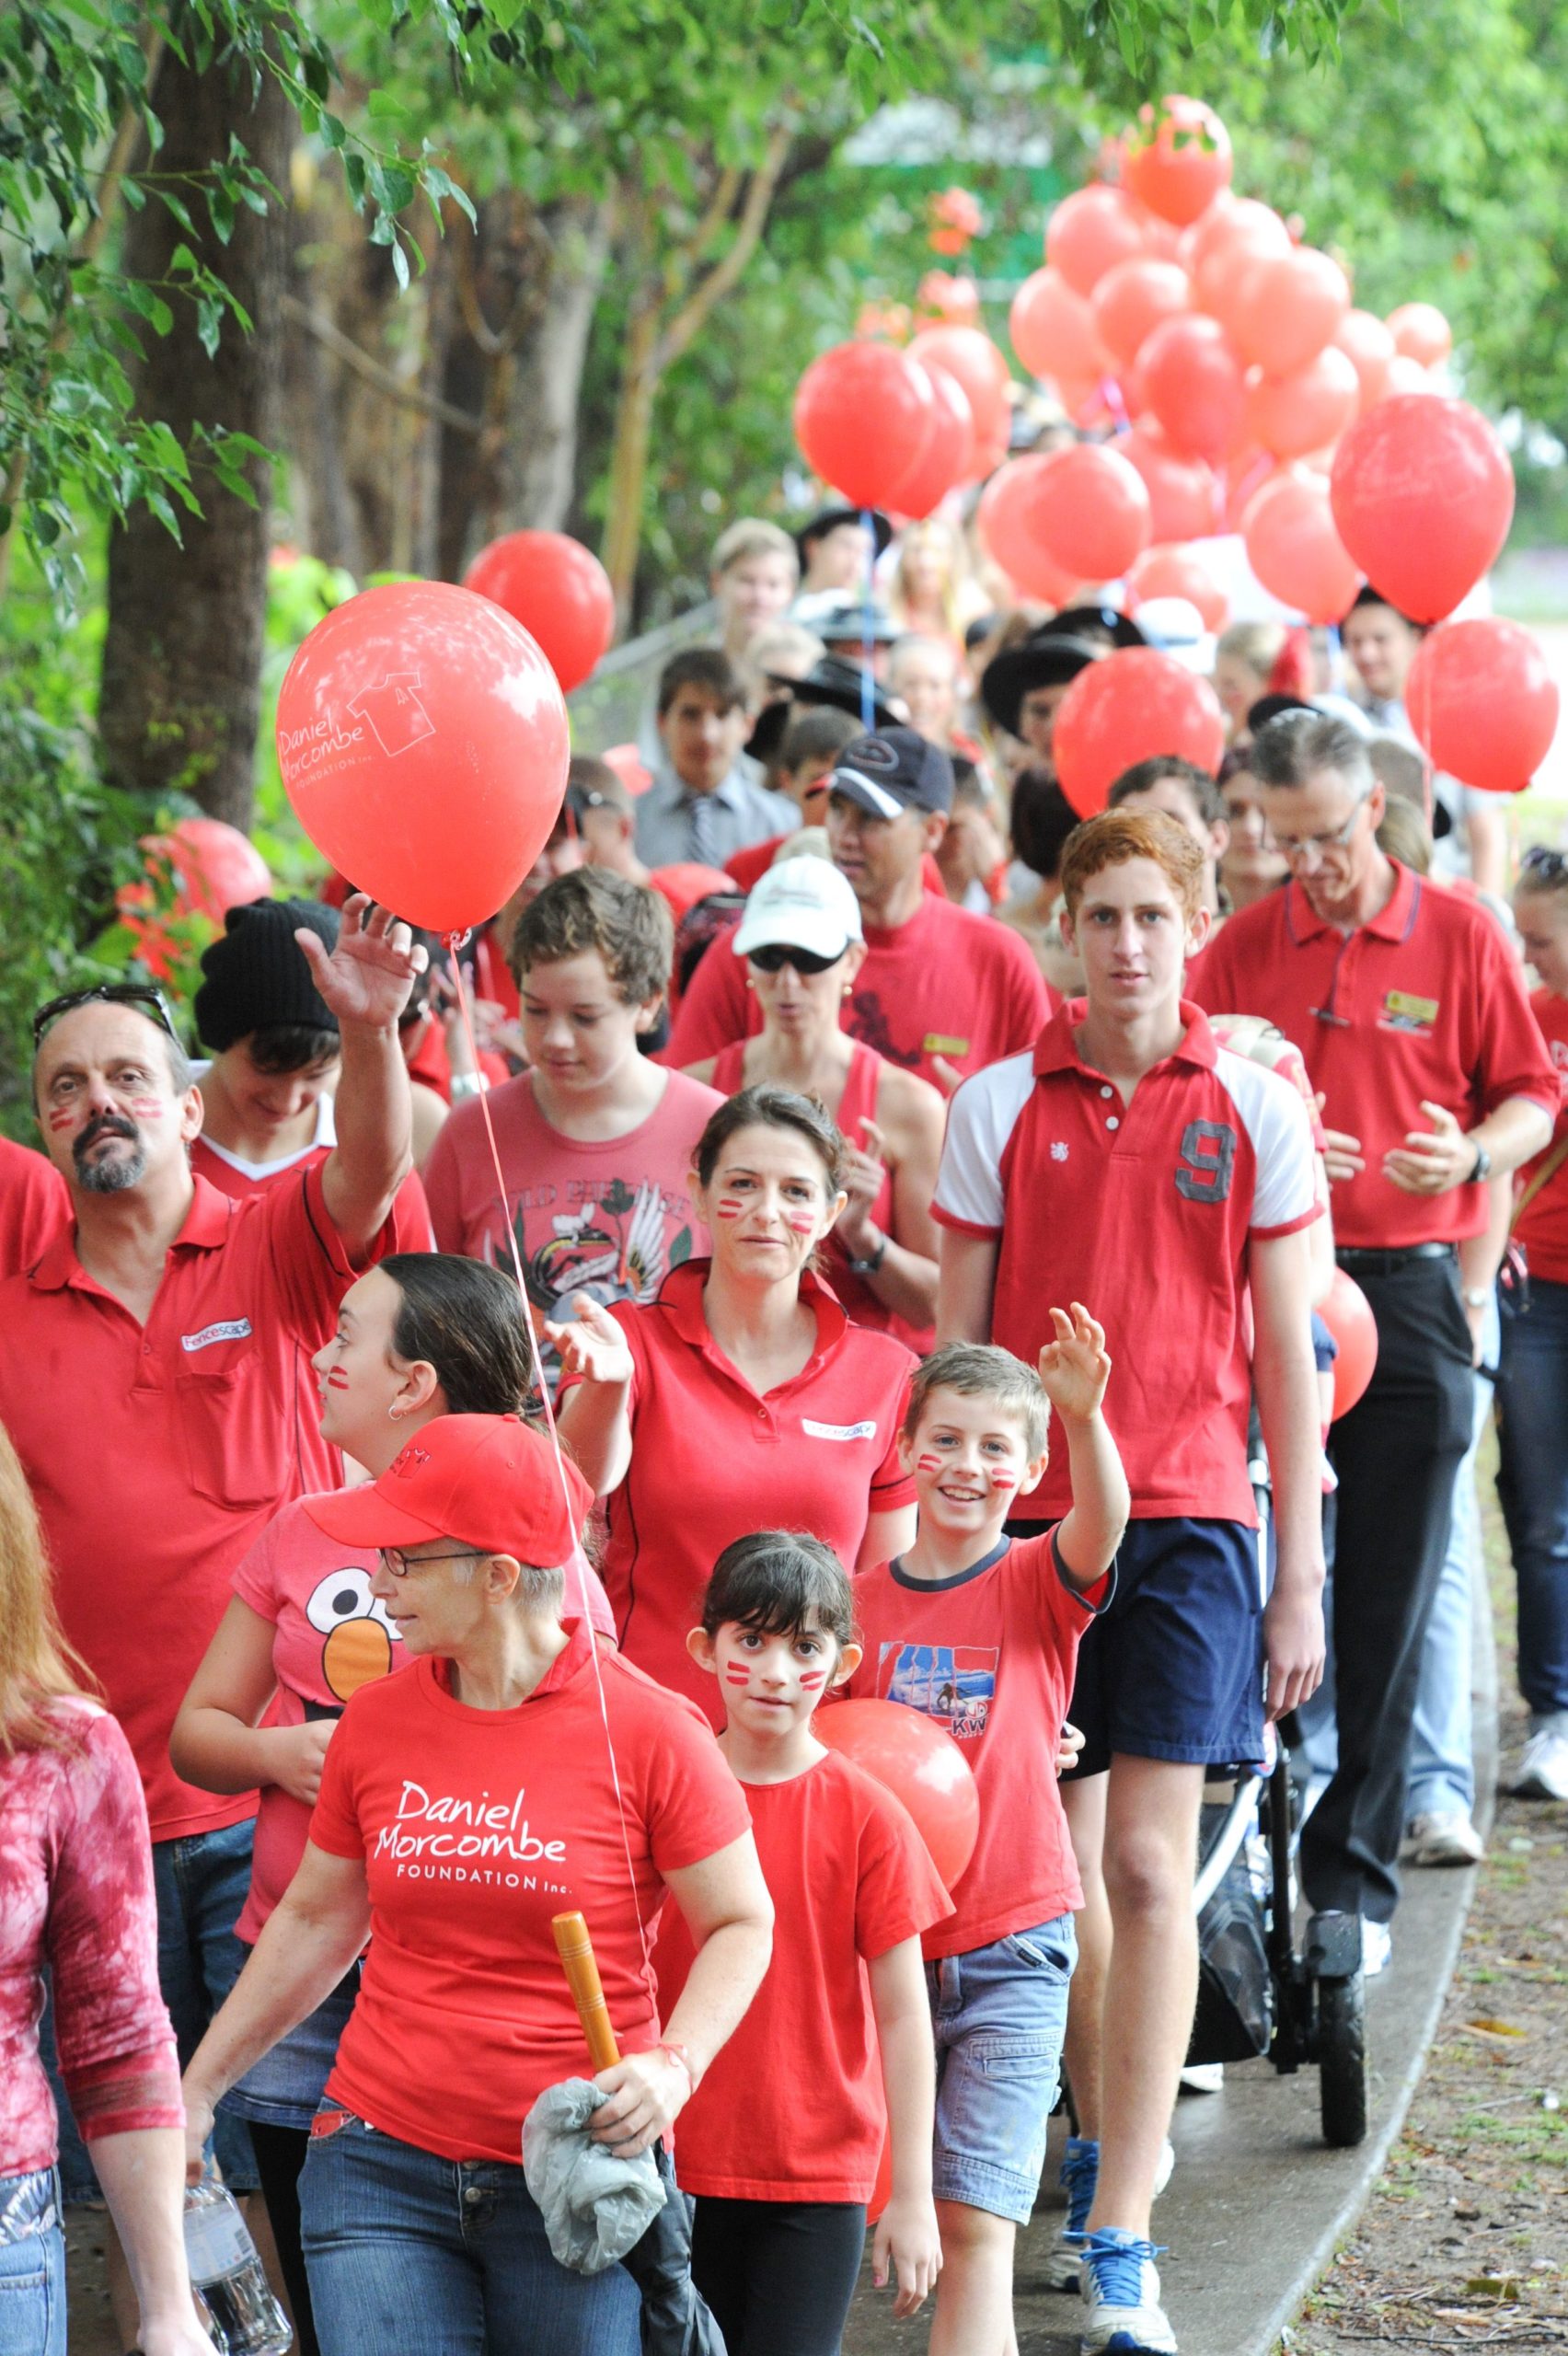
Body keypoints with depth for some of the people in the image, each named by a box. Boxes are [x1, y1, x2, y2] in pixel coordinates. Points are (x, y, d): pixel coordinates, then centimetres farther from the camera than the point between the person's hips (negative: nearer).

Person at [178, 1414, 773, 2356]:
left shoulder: (646, 1730, -8)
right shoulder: (376, 1721, 4)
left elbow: (741, 1924, 0)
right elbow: (316, 1919, 18)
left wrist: (674, 2065, -17)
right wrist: (198, 2089, 21)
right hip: (382, 2170, 3)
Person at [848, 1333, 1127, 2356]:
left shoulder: (1039, 1586, -1)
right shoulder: (860, 1602, 6)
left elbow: (1103, 1525, -23)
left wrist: (1085, 1417, -42)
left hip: (1010, 1947, -3)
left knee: (976, 2228, -9)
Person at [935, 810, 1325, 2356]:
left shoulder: (1255, 1110, 2)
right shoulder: (997, 1107, 3)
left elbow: (1283, 1356, 5)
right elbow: (956, 1343, 6)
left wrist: (1300, 1576, 3)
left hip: (1189, 1517, -1)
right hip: (1027, 1514, 1)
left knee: (1148, 1868, -9)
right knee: (1055, 1865, 8)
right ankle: (1104, 2144, 30)